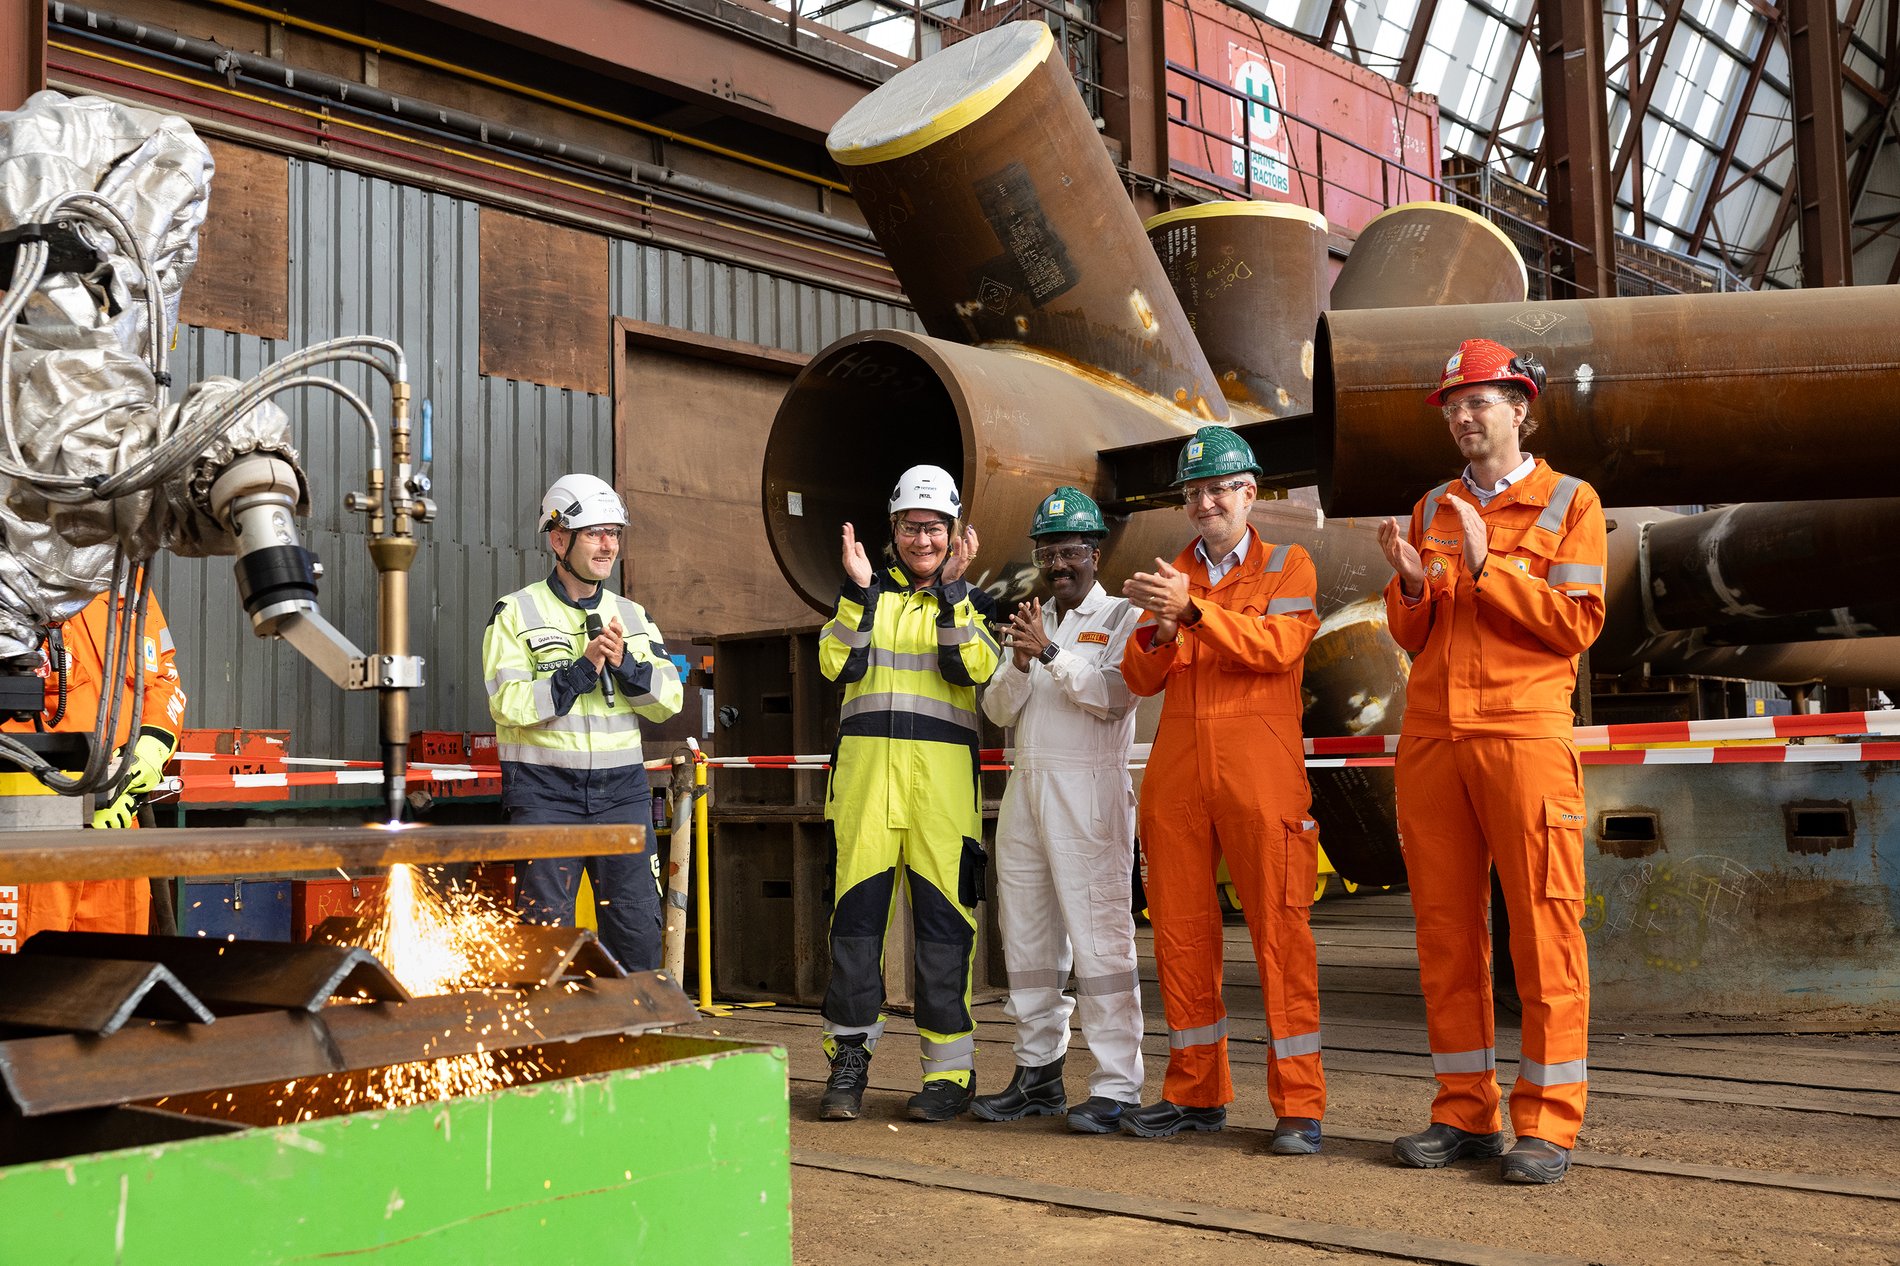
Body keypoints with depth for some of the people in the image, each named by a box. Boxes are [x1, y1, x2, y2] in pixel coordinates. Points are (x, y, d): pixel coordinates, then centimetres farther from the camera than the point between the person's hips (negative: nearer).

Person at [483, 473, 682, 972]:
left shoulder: (631, 615, 12)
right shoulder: (517, 613, -1)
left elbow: (667, 700, 5)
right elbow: (510, 704, -12)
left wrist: (624, 663, -11)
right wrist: (583, 668, -16)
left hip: (621, 791, 4)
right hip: (545, 792, -4)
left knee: (638, 926, 3)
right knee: (545, 926, 1)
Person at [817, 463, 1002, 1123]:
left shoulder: (969, 598, 13)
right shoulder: (867, 592, 16)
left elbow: (973, 668, -7)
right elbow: (837, 664, 0)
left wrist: (951, 590, -12)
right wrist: (858, 589, -8)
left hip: (942, 775, -1)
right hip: (866, 769, 1)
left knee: (944, 917, -2)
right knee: (856, 909, -1)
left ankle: (950, 1069, 6)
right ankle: (849, 1058, 9)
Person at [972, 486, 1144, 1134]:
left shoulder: (1123, 617, 3)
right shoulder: (1032, 623, 20)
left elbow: (1112, 696, -12)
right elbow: (999, 710, 12)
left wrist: (1051, 652, -17)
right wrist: (1020, 664, -6)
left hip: (1088, 789, -7)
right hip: (1025, 788, 7)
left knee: (1098, 936, -10)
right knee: (1027, 937, 8)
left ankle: (1117, 1087, -8)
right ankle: (1038, 1074, 17)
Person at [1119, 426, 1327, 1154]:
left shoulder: (1288, 566, 8)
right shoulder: (1173, 575, 19)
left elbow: (1277, 644, -12)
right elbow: (1140, 679, 10)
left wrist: (1193, 608, -22)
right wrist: (1159, 632, -11)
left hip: (1259, 768, -4)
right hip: (1177, 767, 4)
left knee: (1280, 930, -6)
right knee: (1180, 931, 4)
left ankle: (1299, 1106, 0)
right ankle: (1197, 1093, 16)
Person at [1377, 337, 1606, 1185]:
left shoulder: (1569, 502, 6)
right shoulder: (1431, 509, 19)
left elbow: (1577, 623, -5)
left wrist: (1487, 567, -12)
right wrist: (1411, 585, -2)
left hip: (1523, 733, -4)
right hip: (1430, 735, 5)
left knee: (1543, 925, -4)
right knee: (1446, 929, 5)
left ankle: (1548, 1122, 2)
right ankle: (1464, 1114, 12)